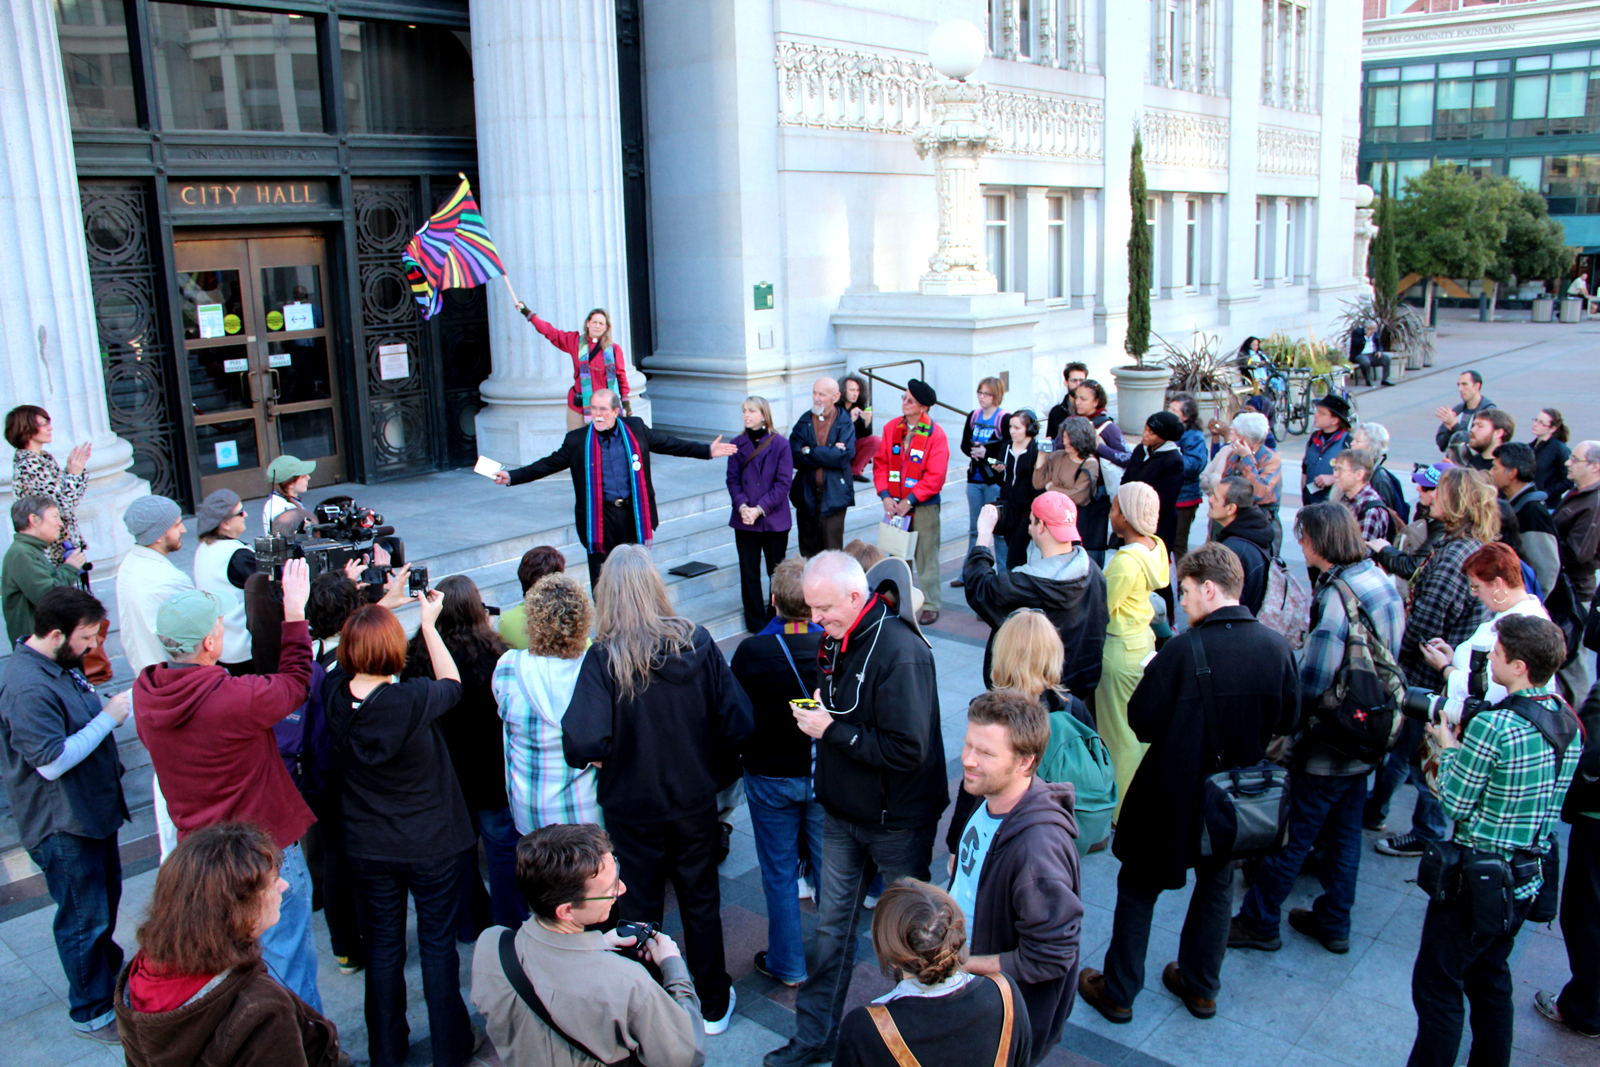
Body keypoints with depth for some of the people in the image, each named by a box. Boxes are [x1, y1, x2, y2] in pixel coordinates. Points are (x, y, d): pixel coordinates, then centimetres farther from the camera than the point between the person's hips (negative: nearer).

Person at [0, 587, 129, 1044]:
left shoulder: (61, 664, 3)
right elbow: (51, 761, -29)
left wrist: (106, 706, 1)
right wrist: (108, 718, -25)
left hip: (93, 809, 10)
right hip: (63, 826, -10)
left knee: (106, 897, 26)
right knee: (84, 919, 5)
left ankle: (110, 971, 46)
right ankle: (91, 1013, 21)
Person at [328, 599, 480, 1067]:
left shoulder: (338, 699, -13)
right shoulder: (413, 700, -26)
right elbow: (453, 685, -4)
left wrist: (385, 603, 13)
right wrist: (429, 623, 1)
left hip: (367, 848, 4)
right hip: (431, 847, -4)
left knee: (383, 948, 18)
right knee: (437, 945, 12)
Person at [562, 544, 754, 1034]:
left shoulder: (603, 657, -21)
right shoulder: (696, 641, -14)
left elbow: (583, 743, -32)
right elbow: (738, 721, -13)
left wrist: (605, 756, -9)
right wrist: (718, 772, 4)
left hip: (632, 808, -2)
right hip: (695, 800, 2)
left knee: (639, 909, 18)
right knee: (701, 902, 21)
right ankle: (713, 1005, 36)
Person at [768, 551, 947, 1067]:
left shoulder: (900, 653, -27)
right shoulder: (837, 639, 1)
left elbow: (907, 751, -31)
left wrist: (831, 730, -26)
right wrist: (819, 708, -2)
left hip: (897, 822, -7)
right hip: (844, 811, 7)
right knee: (832, 925, 15)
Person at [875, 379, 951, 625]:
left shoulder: (935, 433, -10)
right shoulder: (891, 428, 5)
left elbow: (936, 476, -13)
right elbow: (881, 463, 6)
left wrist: (909, 501, -14)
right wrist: (885, 496, -6)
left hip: (924, 505, -4)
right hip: (895, 503, 4)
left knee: (926, 556, 1)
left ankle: (930, 606, 10)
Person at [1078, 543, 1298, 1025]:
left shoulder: (1182, 650, -25)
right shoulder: (1277, 648, -10)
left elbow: (1141, 723, -19)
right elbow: (1286, 720, 2)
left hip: (1173, 793, -4)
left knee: (1138, 887, 13)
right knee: (1217, 885, 23)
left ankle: (1118, 991, 24)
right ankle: (1201, 987, 37)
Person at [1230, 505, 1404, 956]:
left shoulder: (1337, 594, -25)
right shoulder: (1381, 581, 3)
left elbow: (1314, 680, -26)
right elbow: (1386, 656, 12)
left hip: (1329, 743, -9)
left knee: (1291, 835, 4)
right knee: (1345, 831, 19)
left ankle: (1258, 922, 16)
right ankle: (1334, 923, 32)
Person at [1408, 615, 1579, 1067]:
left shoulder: (1492, 726, -24)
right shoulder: (1569, 723, 1)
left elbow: (1455, 803, -17)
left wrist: (1448, 747, -2)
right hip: (1529, 877, 8)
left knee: (1437, 986, 5)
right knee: (1491, 981, 23)